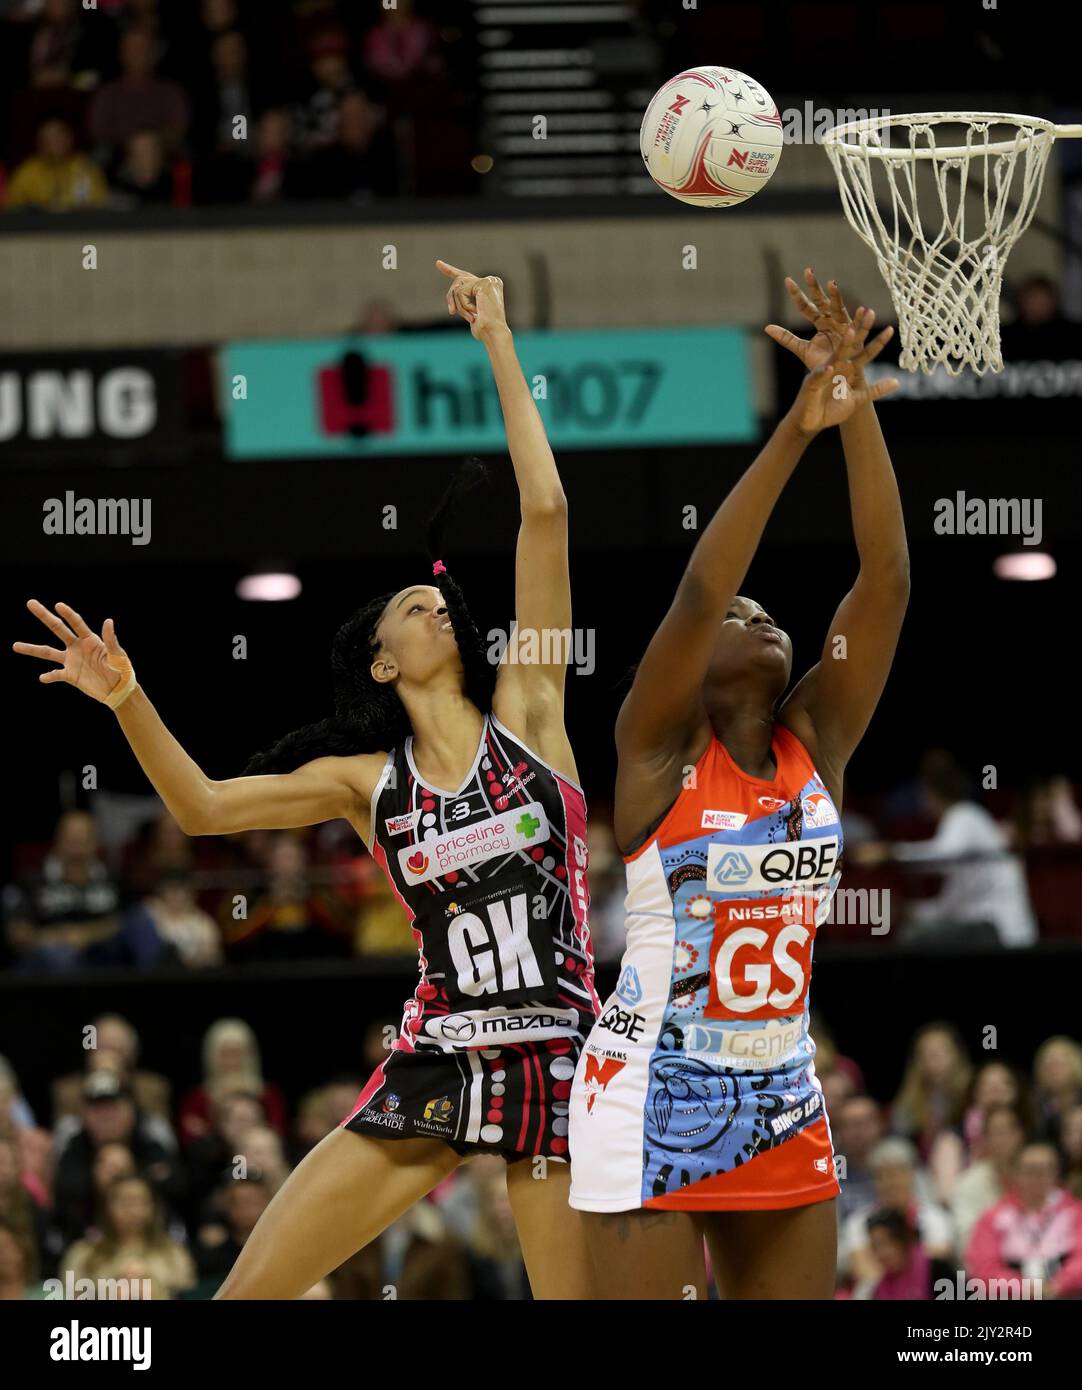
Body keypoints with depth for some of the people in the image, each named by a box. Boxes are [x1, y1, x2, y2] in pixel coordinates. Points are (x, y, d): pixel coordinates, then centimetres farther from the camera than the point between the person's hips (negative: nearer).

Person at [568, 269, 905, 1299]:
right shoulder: (657, 749, -5)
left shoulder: (817, 742, 6)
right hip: (657, 1092, -6)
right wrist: (797, 429, -26)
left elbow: (886, 576, -3)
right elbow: (698, 590, -21)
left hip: (782, 1099, 6)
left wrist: (858, 411, -12)